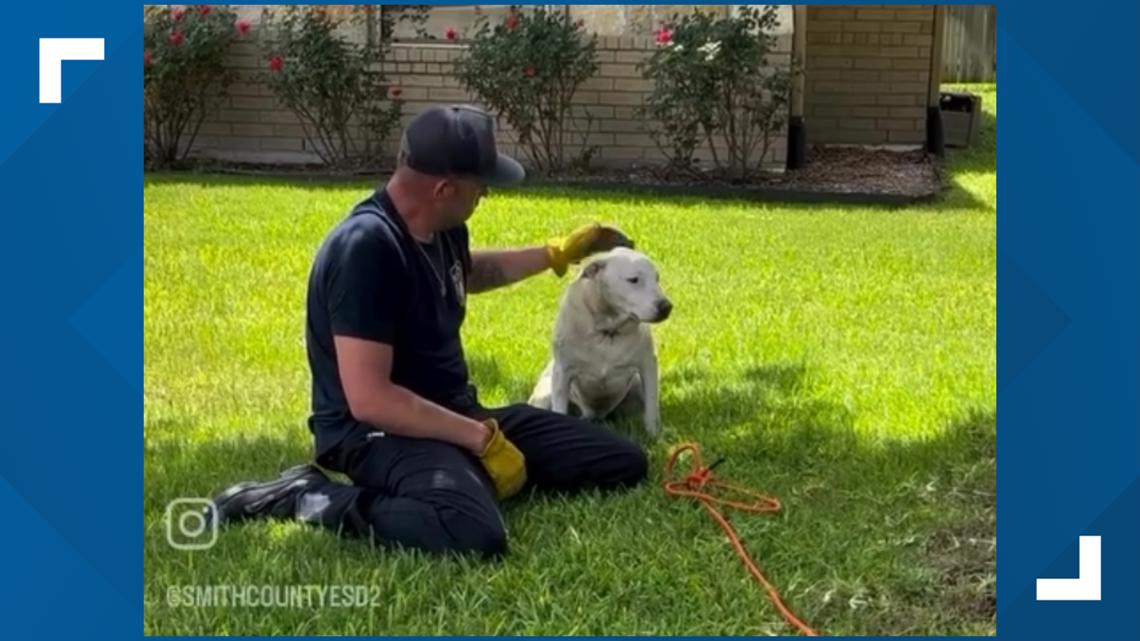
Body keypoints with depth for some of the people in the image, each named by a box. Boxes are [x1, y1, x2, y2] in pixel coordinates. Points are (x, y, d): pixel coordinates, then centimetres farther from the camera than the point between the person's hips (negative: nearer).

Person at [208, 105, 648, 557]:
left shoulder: (442, 228, 3)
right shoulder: (367, 247, -25)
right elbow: (369, 400, -28)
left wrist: (558, 253, 29)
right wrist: (481, 439, -23)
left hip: (455, 413, 9)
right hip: (378, 431, -9)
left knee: (623, 463, 5)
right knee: (476, 535, -40)